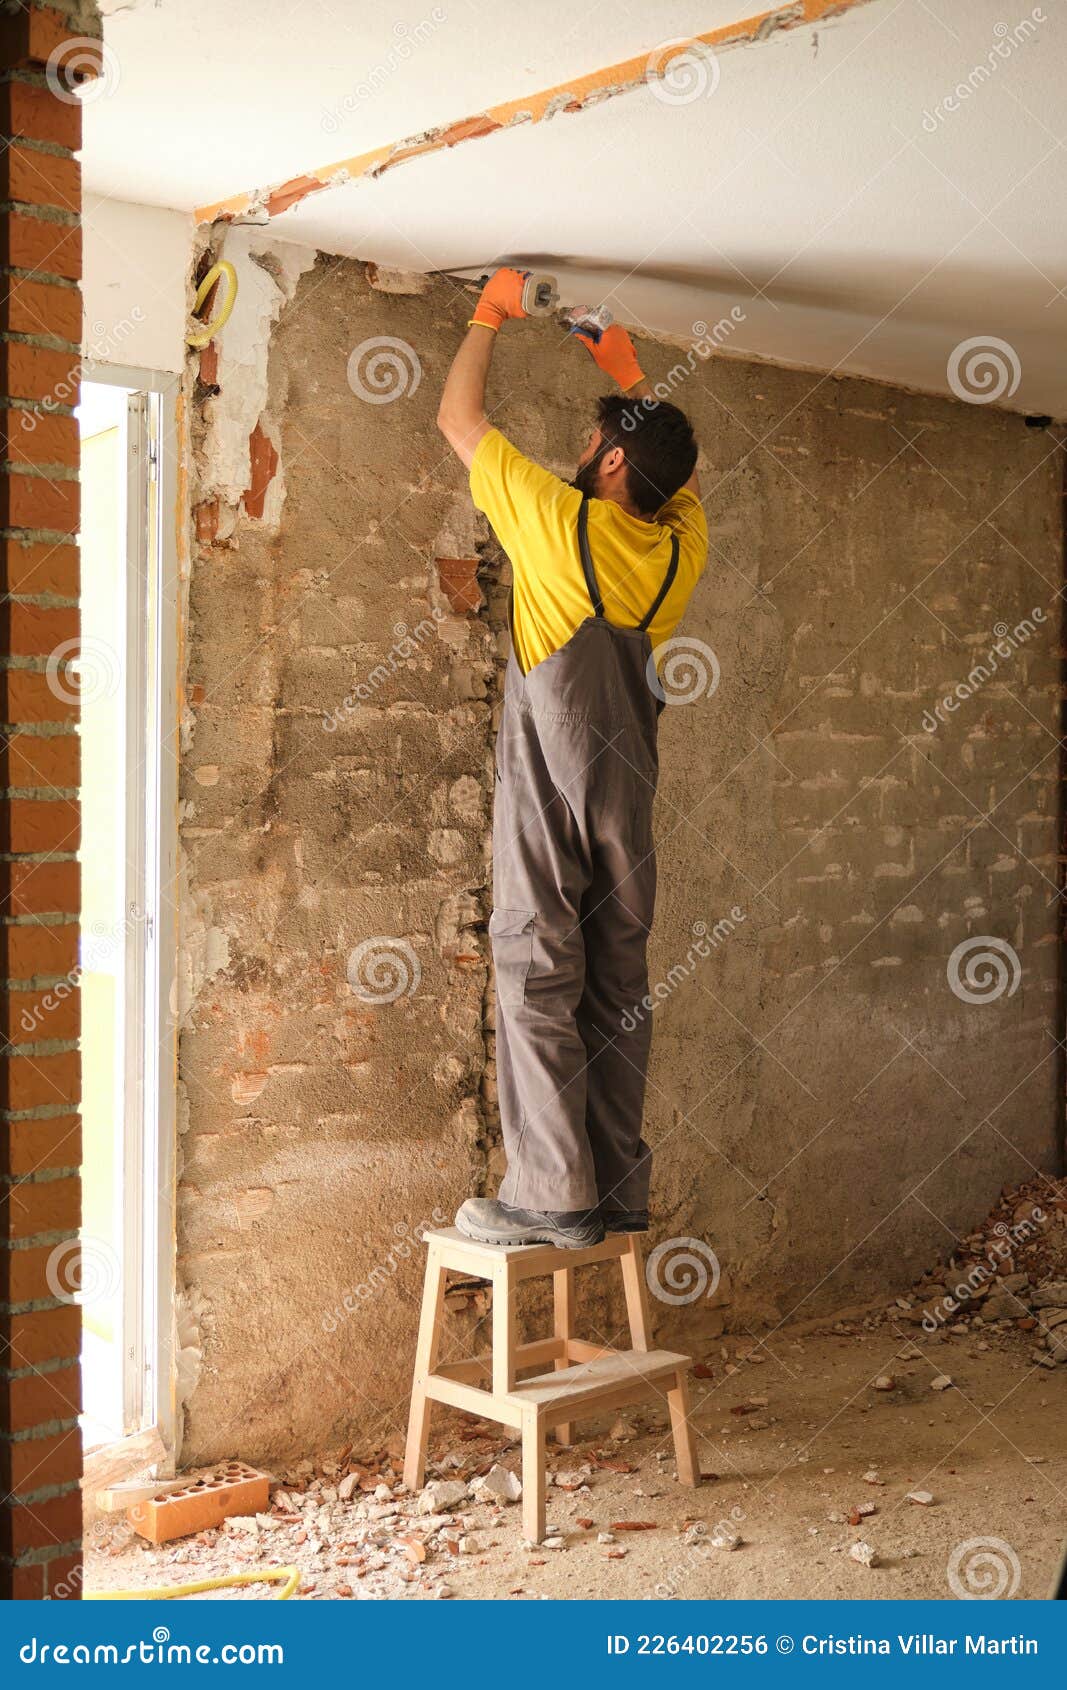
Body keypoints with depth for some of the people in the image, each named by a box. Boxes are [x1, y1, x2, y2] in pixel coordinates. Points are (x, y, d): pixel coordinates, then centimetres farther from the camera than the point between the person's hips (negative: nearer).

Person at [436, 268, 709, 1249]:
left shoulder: (560, 520, -9)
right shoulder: (682, 545, 5)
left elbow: (458, 417, 4)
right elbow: (681, 467, 30)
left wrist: (493, 314, 16)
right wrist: (629, 373, 33)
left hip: (550, 790, -6)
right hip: (628, 795, 6)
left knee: (537, 979, -4)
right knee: (617, 984, 8)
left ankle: (553, 1196, -5)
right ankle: (619, 1192, 12)